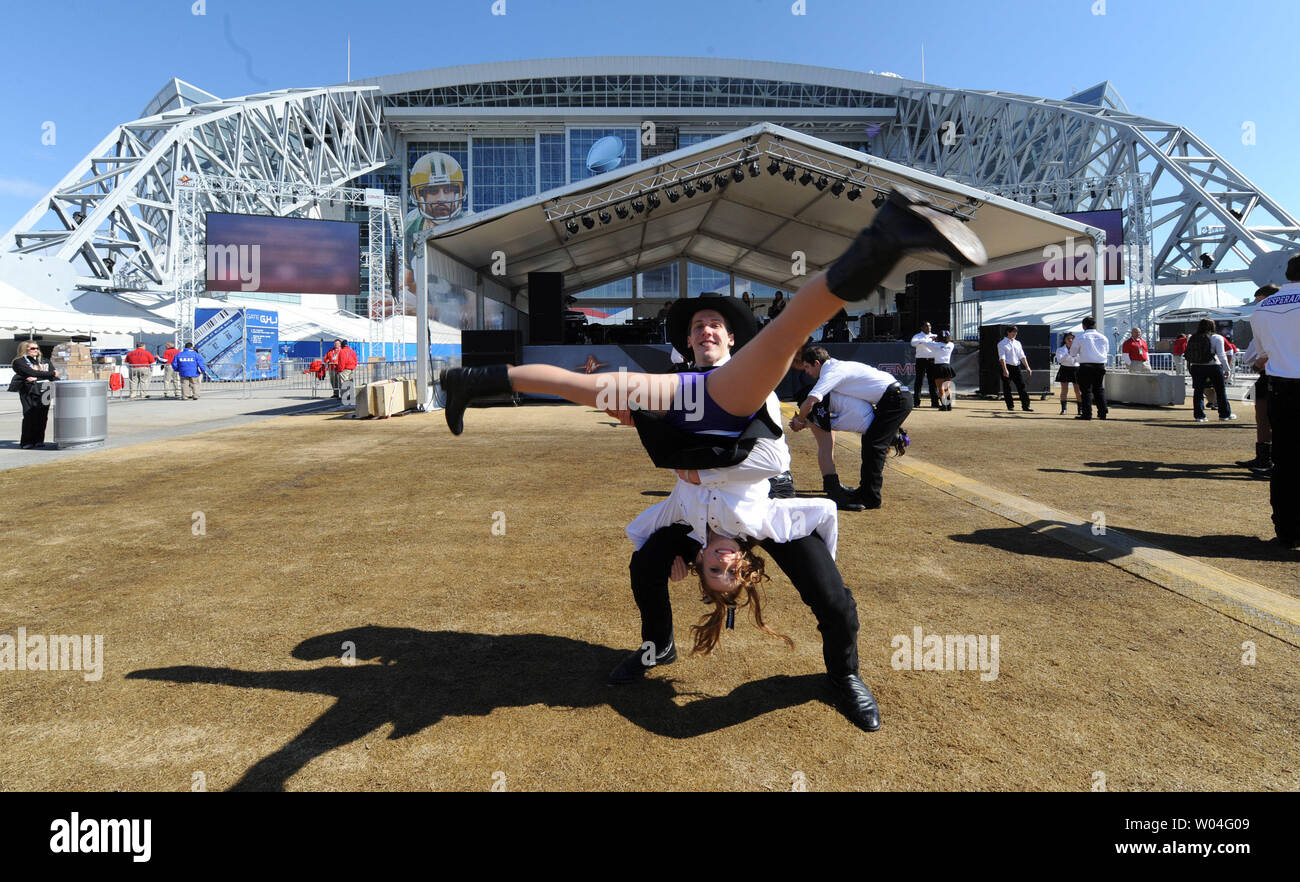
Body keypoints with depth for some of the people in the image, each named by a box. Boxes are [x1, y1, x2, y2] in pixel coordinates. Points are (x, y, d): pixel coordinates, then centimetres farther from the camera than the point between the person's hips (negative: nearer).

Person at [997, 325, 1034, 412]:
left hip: (1016, 367, 5)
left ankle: (1025, 406, -1)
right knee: (1007, 388, -1)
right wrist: (1005, 369, -23)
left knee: (1021, 386, -1)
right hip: (1007, 367, -5)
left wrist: (1027, 368, 6)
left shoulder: (1017, 343, 15)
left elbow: (1022, 356, 15)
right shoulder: (1002, 344, -3)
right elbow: (1002, 357, -13)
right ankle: (1010, 406, 8)